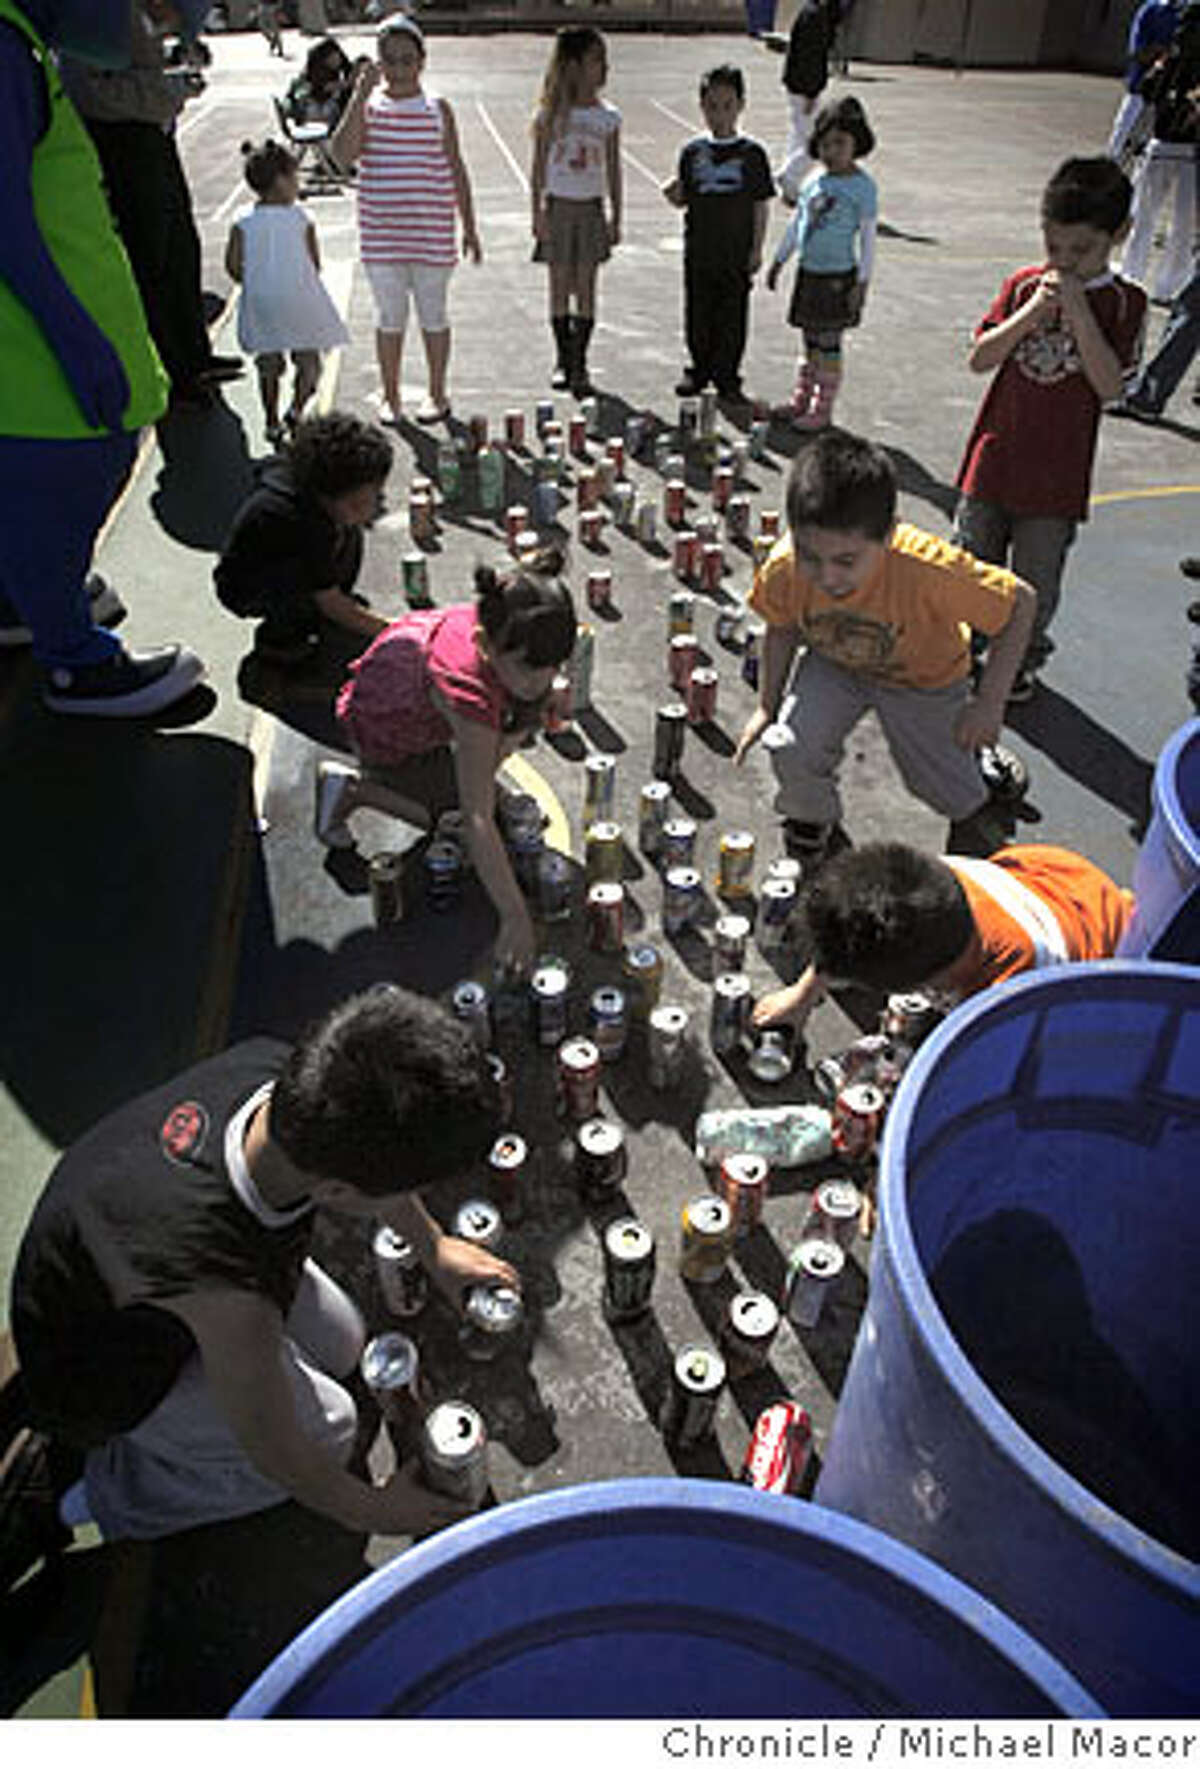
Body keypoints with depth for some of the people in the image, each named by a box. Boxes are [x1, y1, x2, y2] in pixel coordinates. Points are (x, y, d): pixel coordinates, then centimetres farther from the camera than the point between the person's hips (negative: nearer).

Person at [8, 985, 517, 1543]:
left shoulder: (281, 1070, -30)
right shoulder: (231, 1298, -45)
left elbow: (366, 1155, -4)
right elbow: (276, 1455, -24)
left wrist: (433, 1246, 11)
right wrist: (374, 1511, -4)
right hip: (107, 1370, -6)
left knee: (340, 1346, 12)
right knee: (328, 1426, -4)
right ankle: (117, 1487, 14)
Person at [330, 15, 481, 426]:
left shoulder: (438, 110, 3)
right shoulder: (368, 107, 1)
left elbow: (457, 171, 7)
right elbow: (341, 155, -13)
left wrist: (469, 228, 5)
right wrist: (360, 96, -18)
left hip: (431, 234, 0)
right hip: (381, 234, 0)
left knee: (433, 315, 10)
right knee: (389, 317, 9)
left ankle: (436, 394, 24)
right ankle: (390, 396, 21)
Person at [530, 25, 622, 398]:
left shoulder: (608, 116, 5)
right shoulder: (550, 114, -1)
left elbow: (613, 171, 7)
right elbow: (538, 167, 0)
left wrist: (616, 218, 3)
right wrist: (537, 213, -6)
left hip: (591, 208, 1)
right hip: (558, 206, -1)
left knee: (586, 286, 1)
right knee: (560, 286, 3)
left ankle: (579, 363, 6)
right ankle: (562, 360, 14)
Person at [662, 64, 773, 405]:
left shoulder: (752, 153, -2)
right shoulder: (693, 152, 5)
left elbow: (761, 205, 0)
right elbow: (685, 200, 11)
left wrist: (757, 249, -4)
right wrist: (675, 195, -12)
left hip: (737, 252, -2)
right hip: (699, 249, 3)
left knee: (732, 316, 4)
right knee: (697, 313, 10)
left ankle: (727, 376, 16)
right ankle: (700, 369, 26)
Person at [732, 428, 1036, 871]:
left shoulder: (928, 569, -40)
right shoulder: (783, 568, -30)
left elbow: (1020, 602, -26)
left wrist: (988, 706, -24)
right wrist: (767, 706, -2)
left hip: (924, 680, -1)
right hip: (832, 665, 2)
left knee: (942, 785, 6)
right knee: (792, 750, -21)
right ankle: (811, 831, 12)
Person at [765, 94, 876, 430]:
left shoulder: (862, 186, -8)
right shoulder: (813, 180, 9)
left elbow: (867, 237, -9)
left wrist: (861, 282, -14)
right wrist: (778, 260, 20)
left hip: (838, 276, -6)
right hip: (808, 272, 6)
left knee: (828, 343, -2)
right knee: (810, 340, 13)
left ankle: (823, 409, 6)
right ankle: (801, 400, 23)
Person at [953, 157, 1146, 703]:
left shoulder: (1123, 303, -3)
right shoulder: (1024, 285, 2)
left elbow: (1110, 385, -15)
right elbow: (980, 358, -5)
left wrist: (1078, 310, -20)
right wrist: (1034, 310, -17)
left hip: (1057, 472, -2)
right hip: (994, 454, 2)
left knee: (1035, 580, 8)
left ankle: (1021, 658, 30)